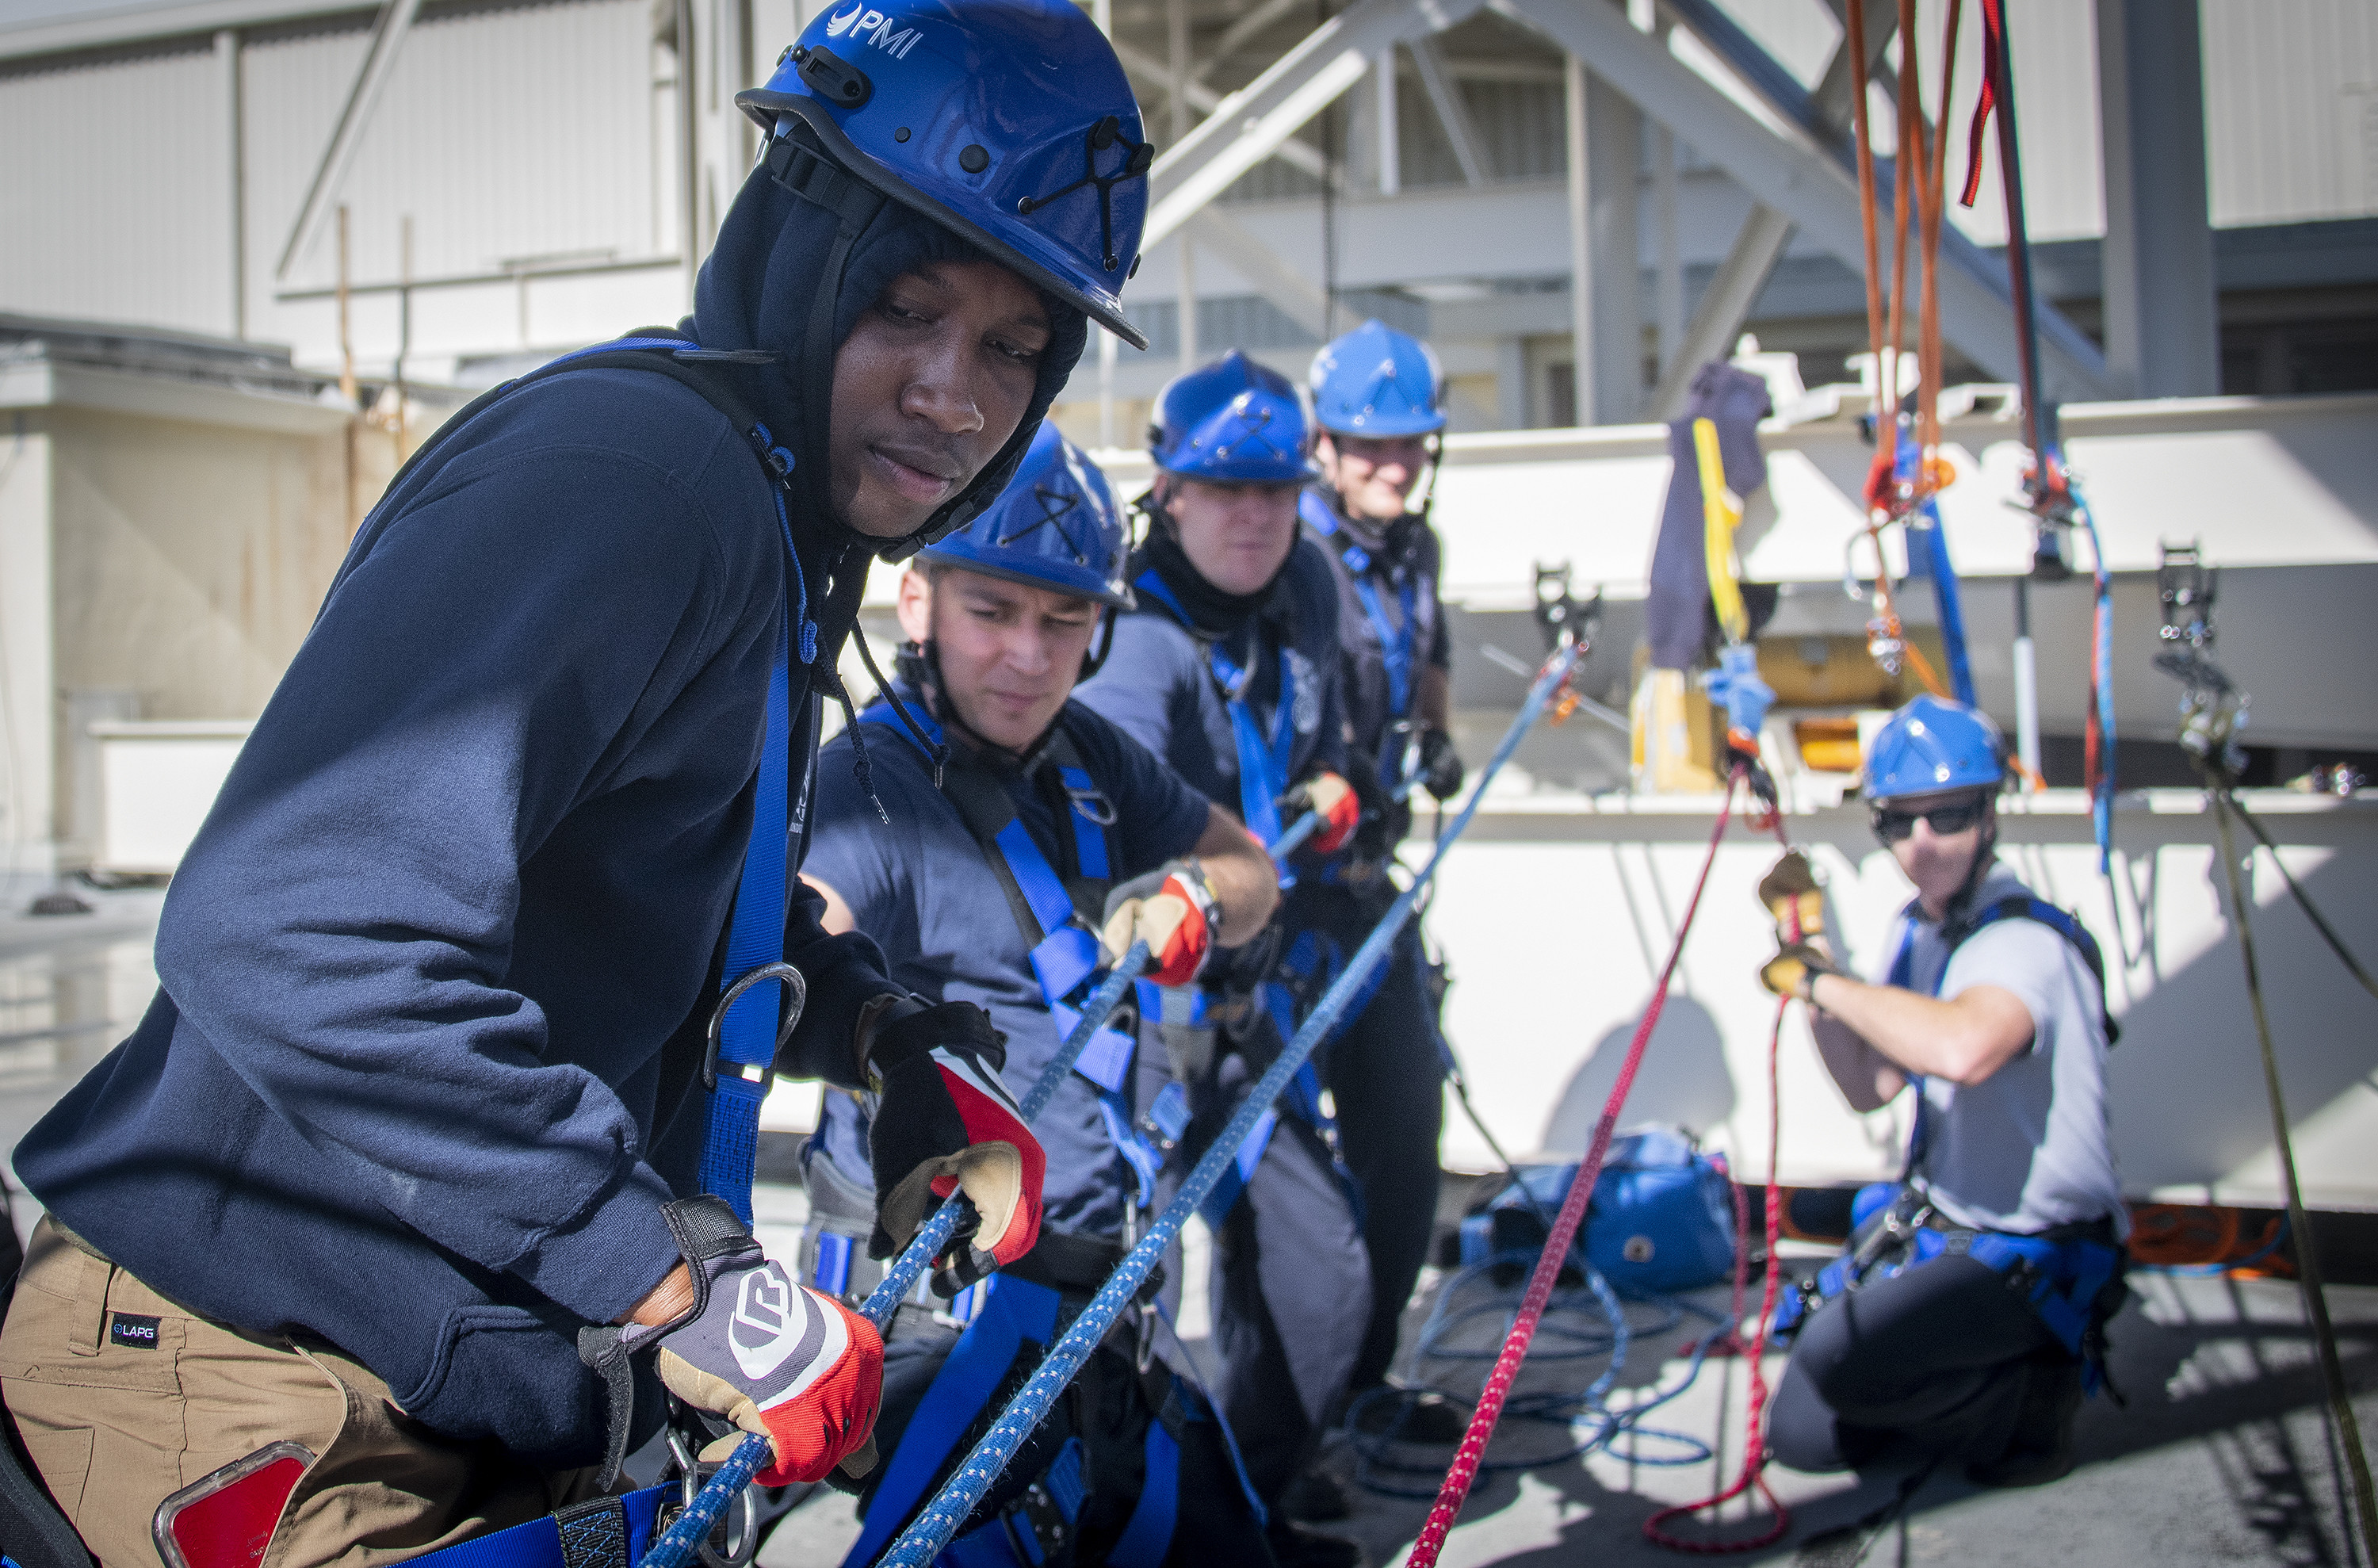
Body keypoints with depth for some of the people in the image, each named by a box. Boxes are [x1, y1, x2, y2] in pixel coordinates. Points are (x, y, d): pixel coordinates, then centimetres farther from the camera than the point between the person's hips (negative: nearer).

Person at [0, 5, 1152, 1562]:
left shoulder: (767, 529, 11)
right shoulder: (626, 468, -24)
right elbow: (294, 936, -36)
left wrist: (899, 1038, 8)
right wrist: (682, 1281, -29)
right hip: (265, 1401, -9)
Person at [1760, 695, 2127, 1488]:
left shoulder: (2026, 943, -25)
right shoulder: (1918, 929, 3)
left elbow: (1964, 1048, -48)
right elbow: (1870, 1087, 7)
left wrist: (1825, 983, -33)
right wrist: (1810, 948, -2)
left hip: (2035, 1255, -8)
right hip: (1933, 1226, 8)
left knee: (1838, 1356, -30)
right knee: (1804, 1438, 5)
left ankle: (2035, 1399, -4)